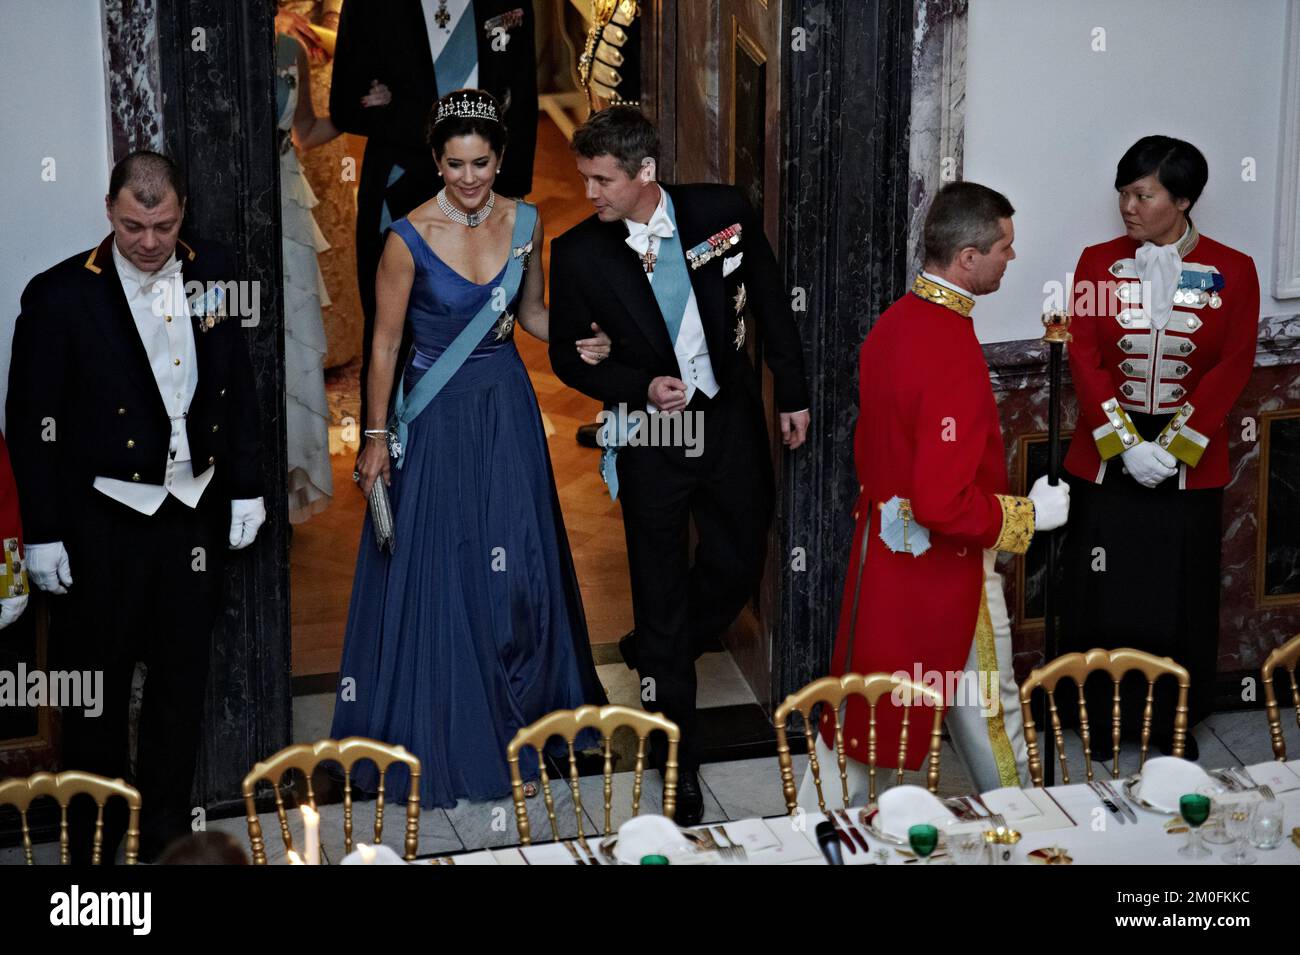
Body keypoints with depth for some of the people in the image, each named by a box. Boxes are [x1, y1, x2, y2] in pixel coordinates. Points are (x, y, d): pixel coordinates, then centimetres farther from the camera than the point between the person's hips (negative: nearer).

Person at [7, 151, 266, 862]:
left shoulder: (213, 273, 1)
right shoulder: (61, 294, -11)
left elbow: (237, 387, 10)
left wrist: (246, 489, 9)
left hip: (196, 511, 4)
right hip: (102, 522, -4)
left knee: (182, 678, 14)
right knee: (97, 691, 8)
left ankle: (166, 831, 30)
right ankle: (95, 839, 24)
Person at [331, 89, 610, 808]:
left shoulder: (524, 222, -2)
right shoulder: (410, 237, -14)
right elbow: (385, 343, -7)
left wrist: (574, 342, -6)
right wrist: (376, 436, -5)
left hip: (507, 405, 4)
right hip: (437, 415, -3)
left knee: (518, 564, 7)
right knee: (439, 569, 3)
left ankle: (522, 707, 26)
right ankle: (447, 730, 19)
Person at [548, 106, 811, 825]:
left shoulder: (723, 213, -10)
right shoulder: (578, 254, -12)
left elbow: (771, 303, 4)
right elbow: (567, 354, -1)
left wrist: (793, 395, 6)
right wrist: (641, 387, -17)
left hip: (730, 422, 2)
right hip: (650, 440, -2)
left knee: (738, 564, 15)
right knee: (663, 596, 5)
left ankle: (652, 654, 45)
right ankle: (680, 759, 19)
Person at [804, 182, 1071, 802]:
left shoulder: (892, 323, 2)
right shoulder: (954, 354, -26)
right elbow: (945, 503, -28)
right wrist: (1031, 513, -16)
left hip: (882, 550, 8)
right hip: (945, 570, -8)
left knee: (860, 714, 16)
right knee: (989, 719, 12)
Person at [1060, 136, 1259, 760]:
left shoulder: (1232, 272, -3)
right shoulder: (1098, 263, -1)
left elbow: (1233, 367, -6)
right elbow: (1085, 359, -5)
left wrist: (1173, 446, -14)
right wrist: (1125, 444, -14)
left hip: (1190, 464, 0)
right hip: (1107, 457, 1)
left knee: (1179, 596, 7)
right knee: (1102, 591, 5)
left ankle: (1174, 725, 23)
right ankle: (1102, 720, 20)